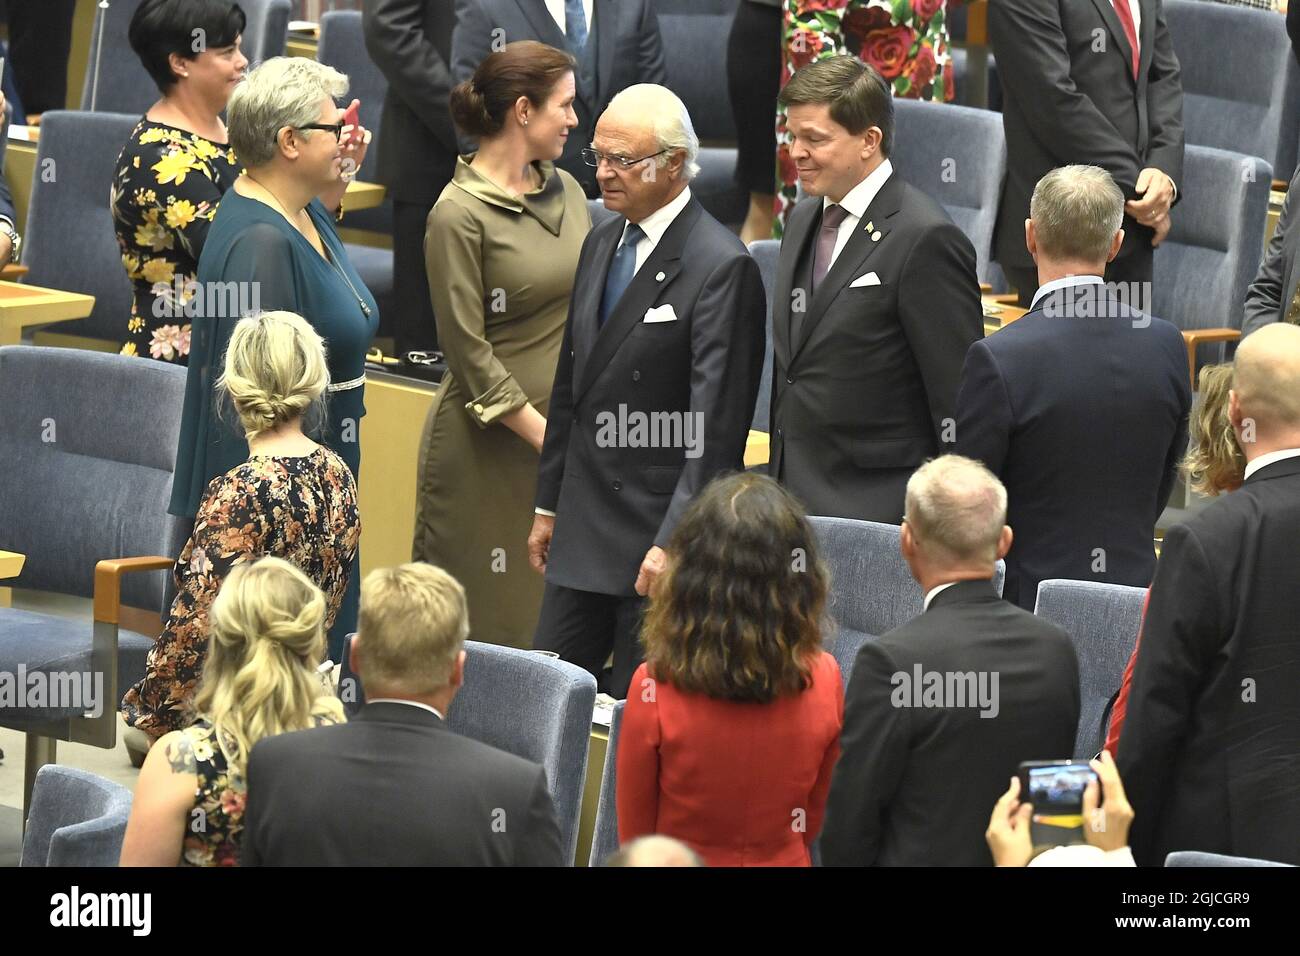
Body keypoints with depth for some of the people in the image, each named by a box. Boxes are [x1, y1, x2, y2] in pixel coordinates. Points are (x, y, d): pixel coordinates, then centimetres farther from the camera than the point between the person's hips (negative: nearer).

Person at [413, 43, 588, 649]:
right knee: (481, 620, 1)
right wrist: (548, 437, -12)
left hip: (566, 426, 6)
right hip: (488, 439, -6)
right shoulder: (459, 213, -11)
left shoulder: (565, 191, 10)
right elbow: (469, 350, -12)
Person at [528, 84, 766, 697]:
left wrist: (673, 543, -20)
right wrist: (549, 505, 19)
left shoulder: (722, 267, -15)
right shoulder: (602, 243, 12)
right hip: (583, 528, 8)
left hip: (659, 532, -8)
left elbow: (716, 425, -18)